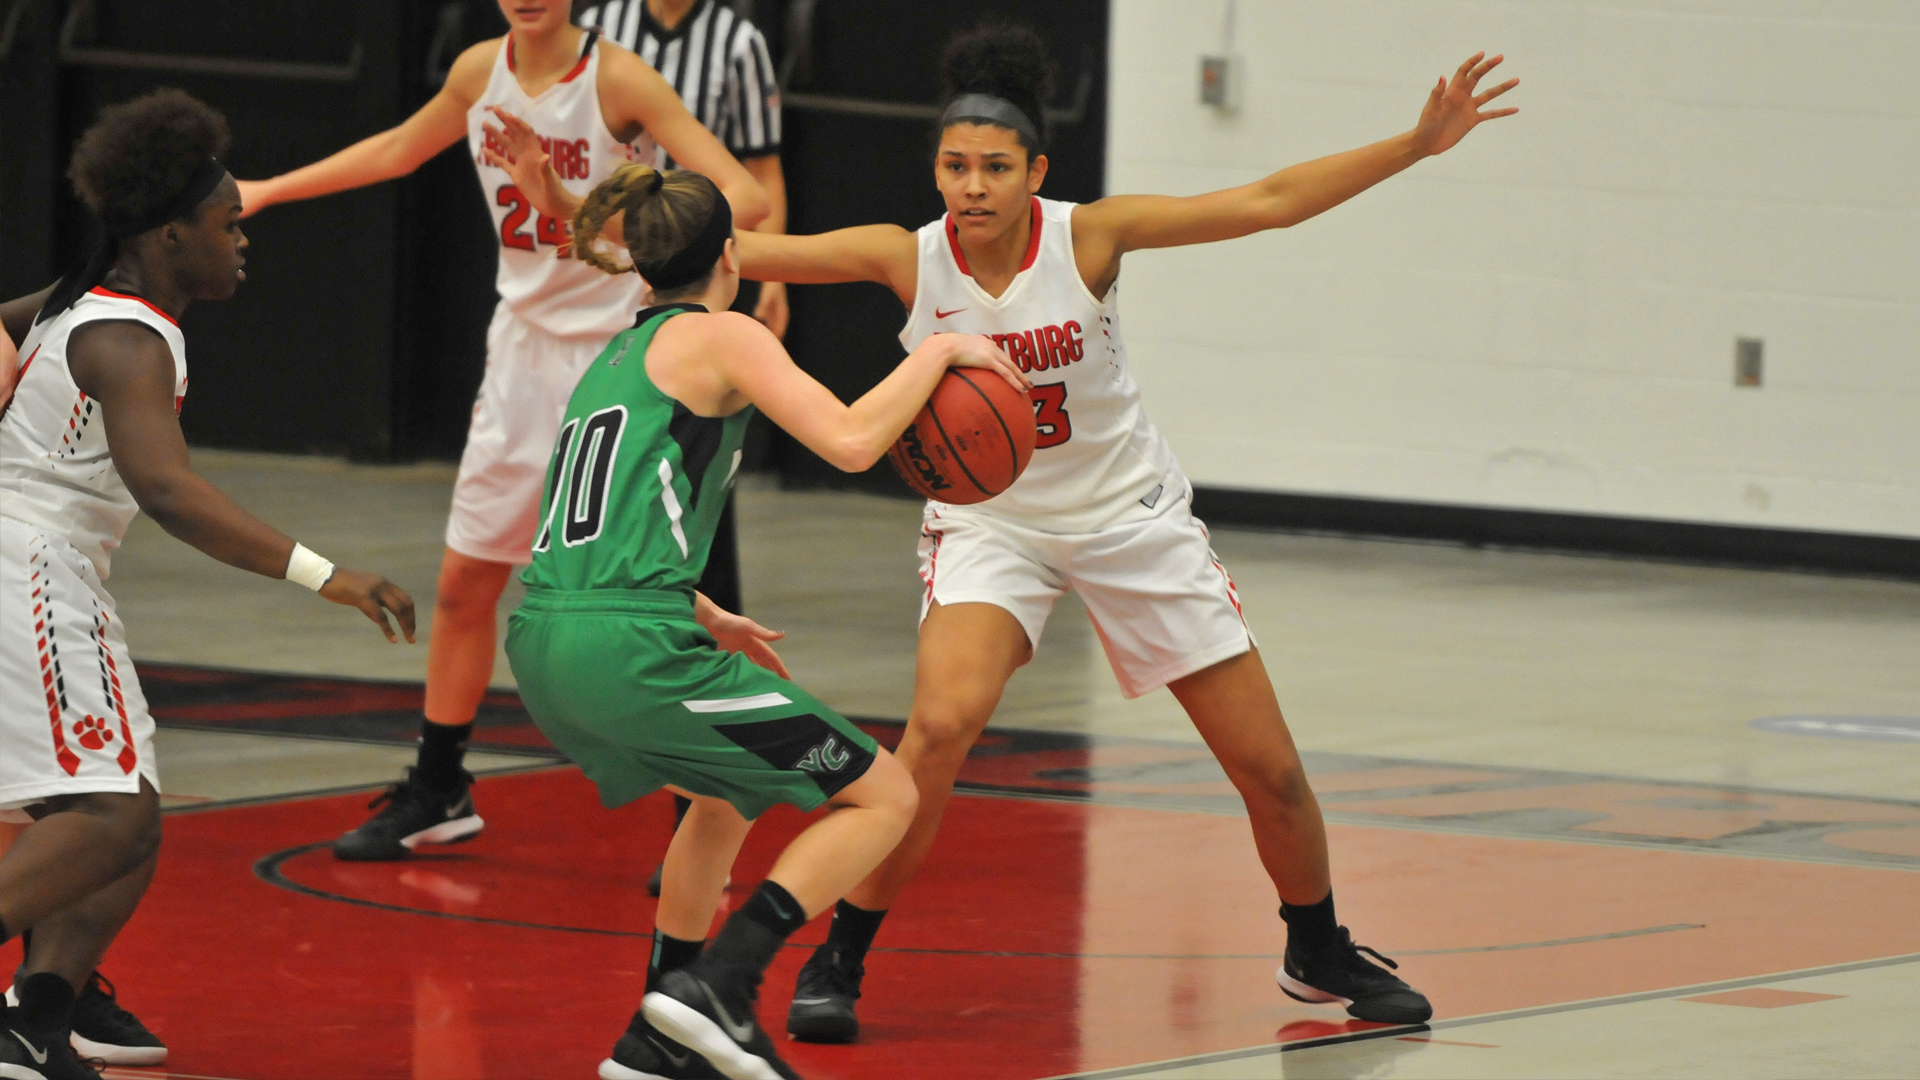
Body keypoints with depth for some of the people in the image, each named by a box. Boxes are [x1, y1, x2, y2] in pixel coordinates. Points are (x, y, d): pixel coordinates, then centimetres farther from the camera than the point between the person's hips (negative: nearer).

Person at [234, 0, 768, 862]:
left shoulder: (618, 79, -16)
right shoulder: (481, 72, 2)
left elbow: (742, 197, -22)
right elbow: (398, 150, 23)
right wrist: (267, 192, 28)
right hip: (524, 346, 6)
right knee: (465, 580, 12)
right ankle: (438, 795, 27)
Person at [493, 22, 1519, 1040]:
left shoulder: (1088, 235, -18)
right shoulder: (909, 258, -15)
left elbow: (1268, 202, -18)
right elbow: (741, 250, -18)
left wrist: (1418, 144, -25)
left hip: (1128, 514, 1)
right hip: (989, 523, -1)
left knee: (1269, 767, 4)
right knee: (941, 724, -27)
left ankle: (1318, 952, 31)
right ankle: (837, 962, -13)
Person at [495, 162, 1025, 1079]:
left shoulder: (615, 358, 24)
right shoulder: (719, 338, 1)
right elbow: (850, 441, -13)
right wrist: (938, 352, 0)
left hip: (542, 644, 8)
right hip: (630, 652, -8)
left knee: (729, 792, 34)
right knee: (883, 798, 3)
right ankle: (718, 983, -12)